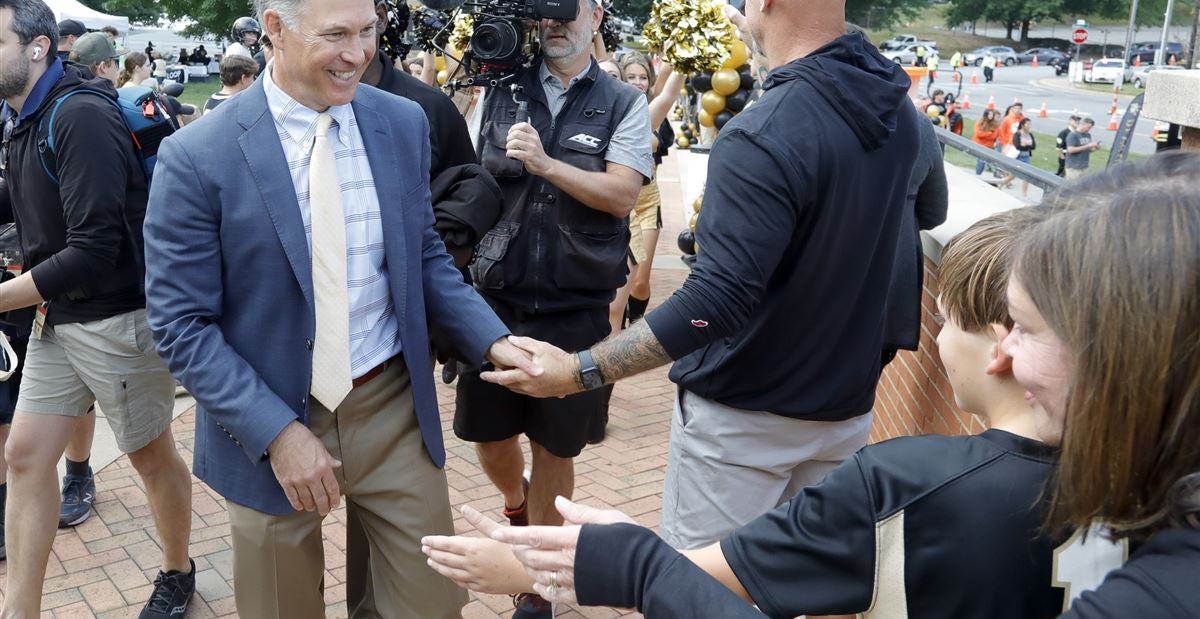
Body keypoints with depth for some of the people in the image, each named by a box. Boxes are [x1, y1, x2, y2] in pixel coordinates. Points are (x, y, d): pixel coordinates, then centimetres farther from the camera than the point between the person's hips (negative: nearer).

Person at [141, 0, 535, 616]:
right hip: (269, 417, -2)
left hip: (395, 409, 3)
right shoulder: (197, 156, -14)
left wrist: (492, 340, -6)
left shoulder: (404, 123, -2)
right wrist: (277, 432, -18)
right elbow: (180, 323, -11)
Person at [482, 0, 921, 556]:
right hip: (845, 403, 8)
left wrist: (577, 371, -25)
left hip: (744, 414, -7)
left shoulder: (763, 135, -27)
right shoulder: (894, 103, 0)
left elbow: (716, 302, -30)